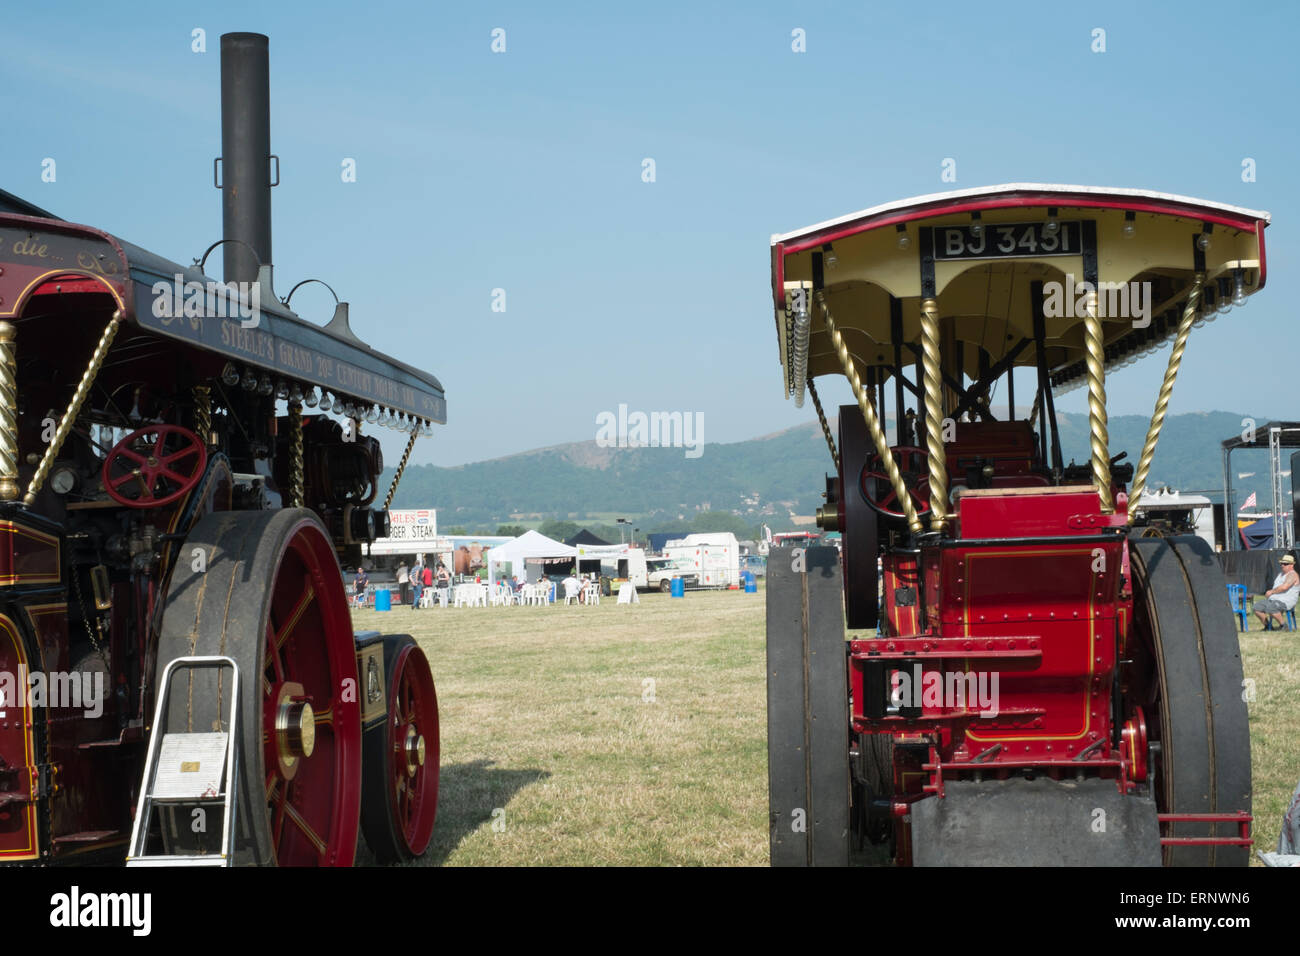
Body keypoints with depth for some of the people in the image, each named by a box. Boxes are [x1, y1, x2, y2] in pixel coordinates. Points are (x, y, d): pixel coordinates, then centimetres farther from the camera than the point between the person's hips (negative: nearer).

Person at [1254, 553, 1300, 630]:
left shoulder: (1292, 575, -8)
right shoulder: (1281, 574, 24)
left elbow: (1284, 587, -22)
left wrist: (1271, 591, -11)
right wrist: (1269, 592, 7)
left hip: (1285, 602, -9)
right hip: (1273, 600, 9)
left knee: (1271, 608, -37)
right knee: (1257, 607, -8)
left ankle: (1283, 625, -18)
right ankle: (1267, 626, 4)